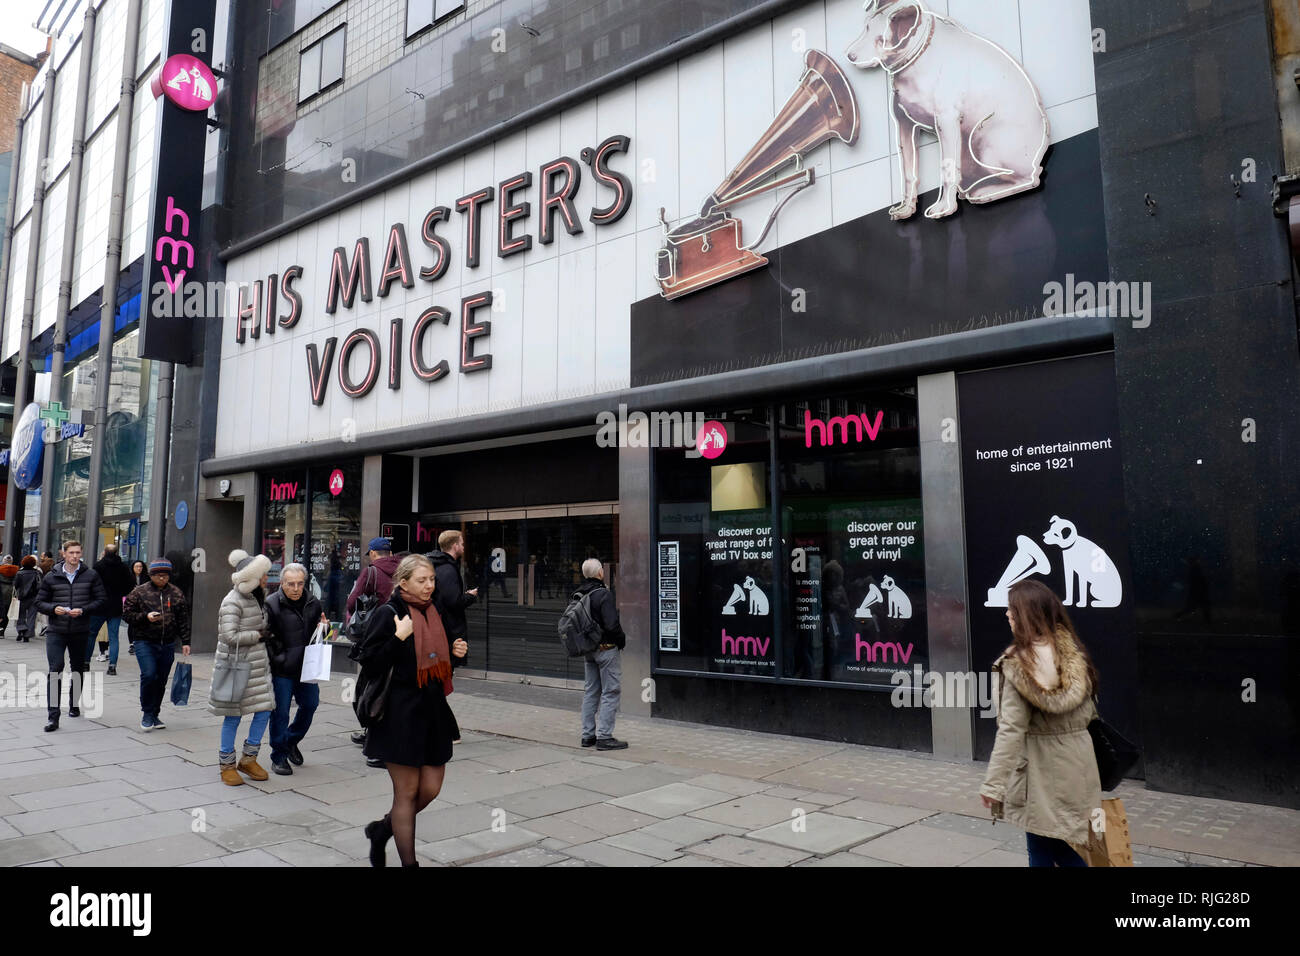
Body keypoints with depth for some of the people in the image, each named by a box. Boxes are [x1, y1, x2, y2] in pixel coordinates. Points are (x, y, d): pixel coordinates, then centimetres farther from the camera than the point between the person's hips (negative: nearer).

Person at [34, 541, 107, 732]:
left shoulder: (91, 576, 1)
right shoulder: (51, 577, 3)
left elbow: (102, 600, 1)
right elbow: (40, 602, 8)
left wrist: (83, 610, -15)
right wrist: (53, 608, -13)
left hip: (80, 632, 1)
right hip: (56, 632, -1)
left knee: (78, 670, 15)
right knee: (55, 671, -10)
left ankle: (74, 704, 35)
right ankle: (53, 716, -9)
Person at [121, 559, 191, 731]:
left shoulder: (176, 593, 9)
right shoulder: (139, 592, 0)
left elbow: (183, 620, 11)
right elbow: (127, 614, 1)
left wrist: (185, 642, 7)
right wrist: (145, 617, -15)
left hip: (168, 644, 3)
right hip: (145, 642, -3)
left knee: (161, 681, 7)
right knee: (149, 675, -17)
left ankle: (154, 715, 21)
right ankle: (146, 712, 3)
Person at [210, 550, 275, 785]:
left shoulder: (258, 597, 11)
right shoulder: (232, 602, -15)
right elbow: (230, 636, -22)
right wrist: (259, 635, -14)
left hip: (257, 662, 8)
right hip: (237, 664, -7)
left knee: (265, 710, 4)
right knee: (233, 715, 2)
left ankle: (248, 759, 19)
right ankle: (227, 766, 17)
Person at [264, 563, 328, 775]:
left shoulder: (313, 604, 6)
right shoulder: (271, 605, -10)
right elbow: (265, 639, -10)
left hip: (306, 669, 5)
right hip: (281, 671, -5)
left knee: (310, 704, 11)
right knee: (280, 713, 3)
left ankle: (292, 741, 36)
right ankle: (279, 756, 18)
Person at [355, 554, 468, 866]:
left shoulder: (436, 612, 10)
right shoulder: (387, 614, -9)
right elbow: (370, 664, -14)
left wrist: (457, 653, 1)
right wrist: (399, 637, -23)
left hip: (433, 711, 6)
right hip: (400, 714, -6)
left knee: (430, 789, 9)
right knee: (407, 792, 4)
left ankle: (381, 829, 35)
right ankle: (409, 861, 19)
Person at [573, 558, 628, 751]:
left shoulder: (577, 595, 5)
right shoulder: (603, 594, -18)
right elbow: (612, 625, -23)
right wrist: (622, 640, -5)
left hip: (589, 649, 8)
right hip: (606, 648, -8)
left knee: (591, 691, 15)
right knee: (609, 692, -1)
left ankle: (588, 735, 20)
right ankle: (604, 737, -1)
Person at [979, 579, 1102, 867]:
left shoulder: (1018, 663, -17)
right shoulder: (1074, 654, 2)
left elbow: (1012, 729, -19)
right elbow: (1088, 713, 10)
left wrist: (993, 784, -16)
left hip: (1041, 767, -6)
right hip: (1077, 762, 6)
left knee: (1042, 849, 8)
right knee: (1065, 846, 19)